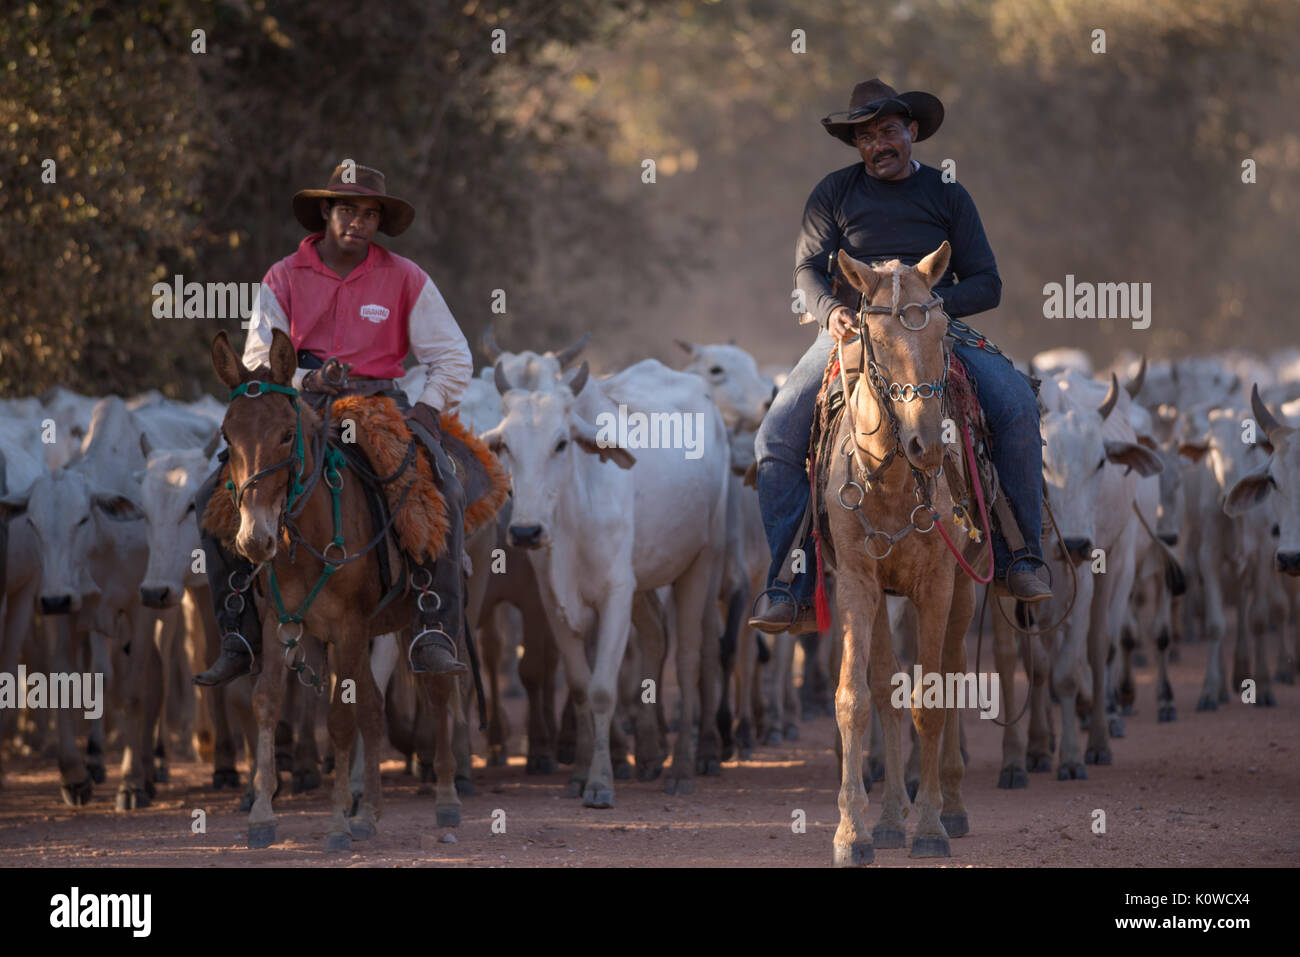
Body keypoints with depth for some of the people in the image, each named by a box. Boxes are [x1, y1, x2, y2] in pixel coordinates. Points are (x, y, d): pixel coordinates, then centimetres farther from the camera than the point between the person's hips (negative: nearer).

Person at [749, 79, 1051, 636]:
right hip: (852, 329, 1)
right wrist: (830, 310, -20)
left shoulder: (947, 195, 10)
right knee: (777, 437, -18)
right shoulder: (834, 193, 10)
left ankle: (1017, 557, -19)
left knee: (1016, 405, -25)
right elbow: (809, 268, 3)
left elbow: (986, 284, 6)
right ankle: (793, 588, -16)